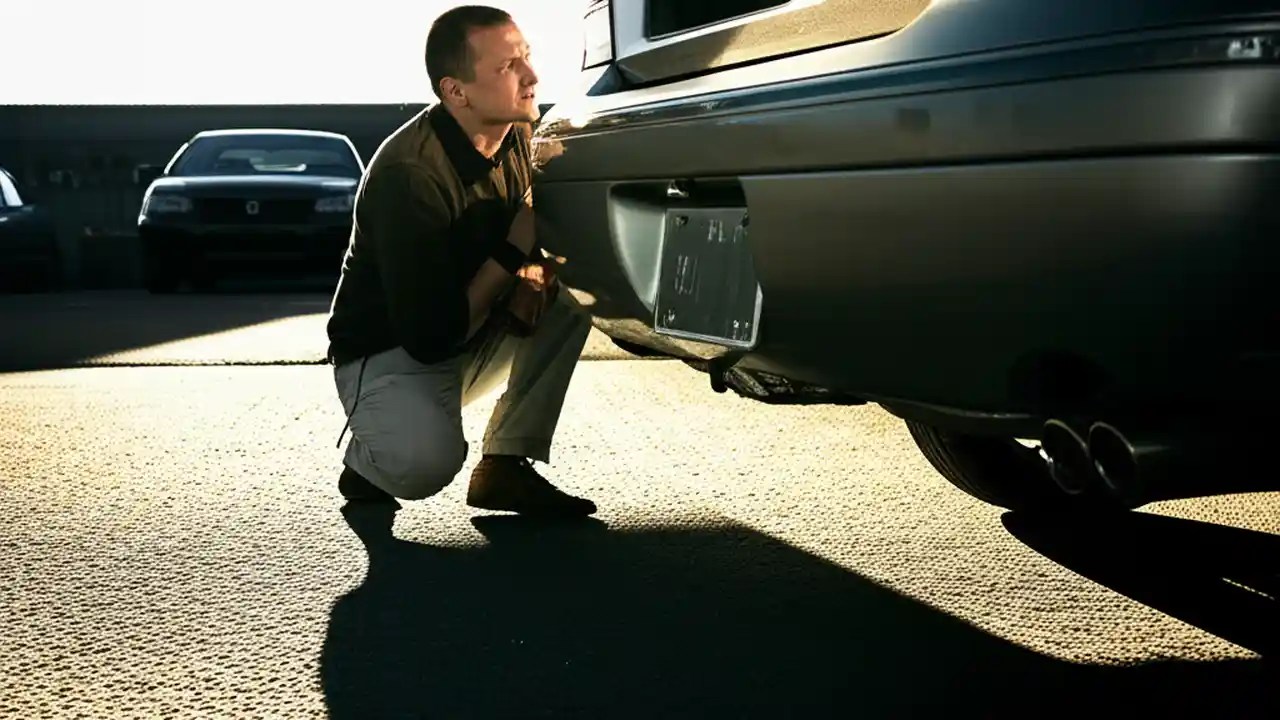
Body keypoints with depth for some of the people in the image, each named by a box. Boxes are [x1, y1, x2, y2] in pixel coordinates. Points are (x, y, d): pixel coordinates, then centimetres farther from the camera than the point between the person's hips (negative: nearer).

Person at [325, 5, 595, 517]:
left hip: (475, 334, 8)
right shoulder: (408, 176, -29)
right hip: (389, 354, -7)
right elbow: (429, 335, -31)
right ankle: (367, 459, 3)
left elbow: (540, 237, 10)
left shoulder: (518, 136, -6)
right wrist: (513, 255, -24)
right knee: (428, 460, -35)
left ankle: (507, 466, -7)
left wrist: (535, 275, -15)